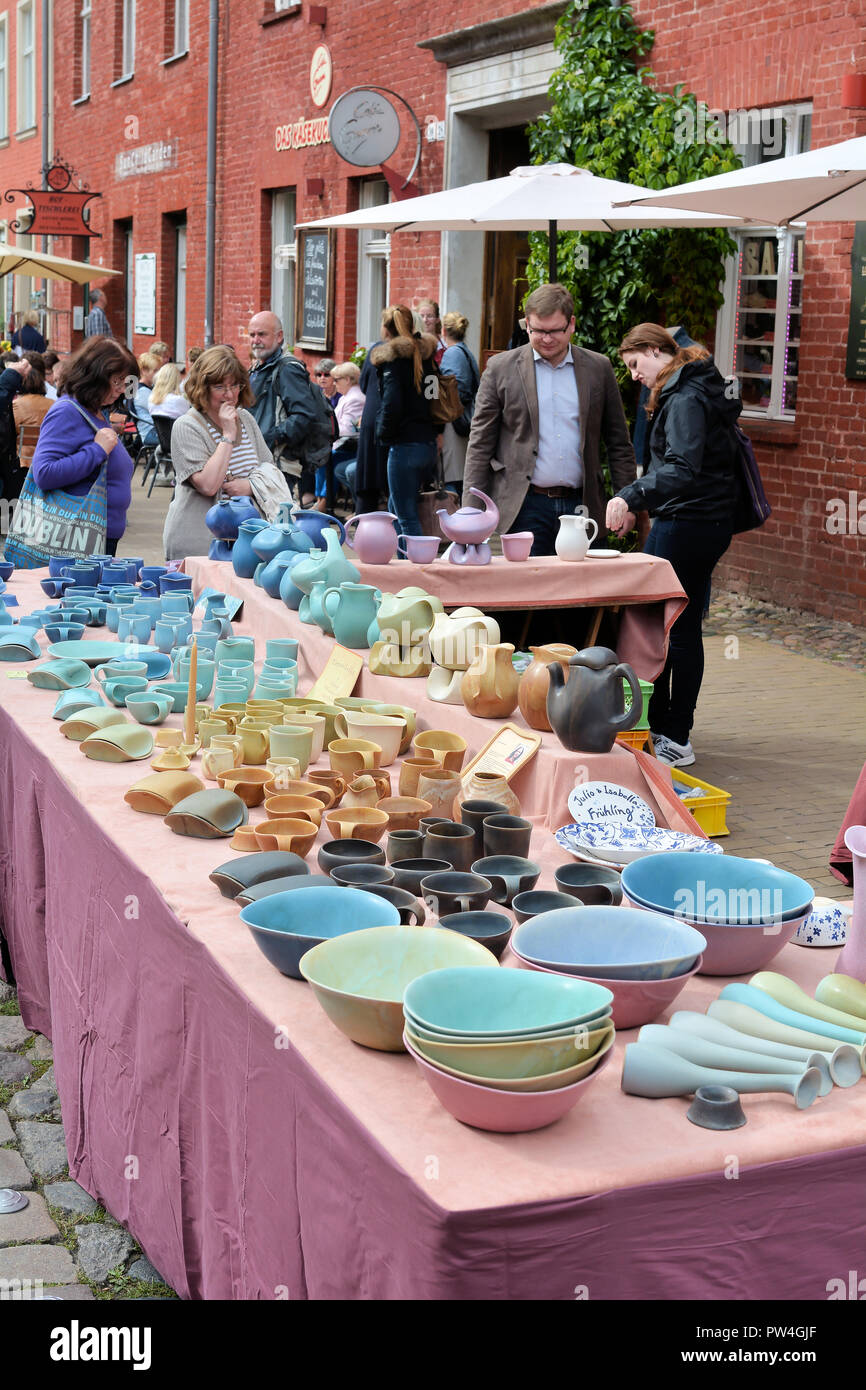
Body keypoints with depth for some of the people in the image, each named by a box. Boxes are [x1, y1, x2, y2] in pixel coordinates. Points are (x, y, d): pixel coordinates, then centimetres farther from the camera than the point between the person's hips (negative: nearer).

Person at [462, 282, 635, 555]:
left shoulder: (599, 368, 9)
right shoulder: (501, 368, 4)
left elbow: (619, 443, 12)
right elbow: (480, 445, 2)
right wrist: (471, 512, -5)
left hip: (581, 506, 2)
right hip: (525, 509, -2)